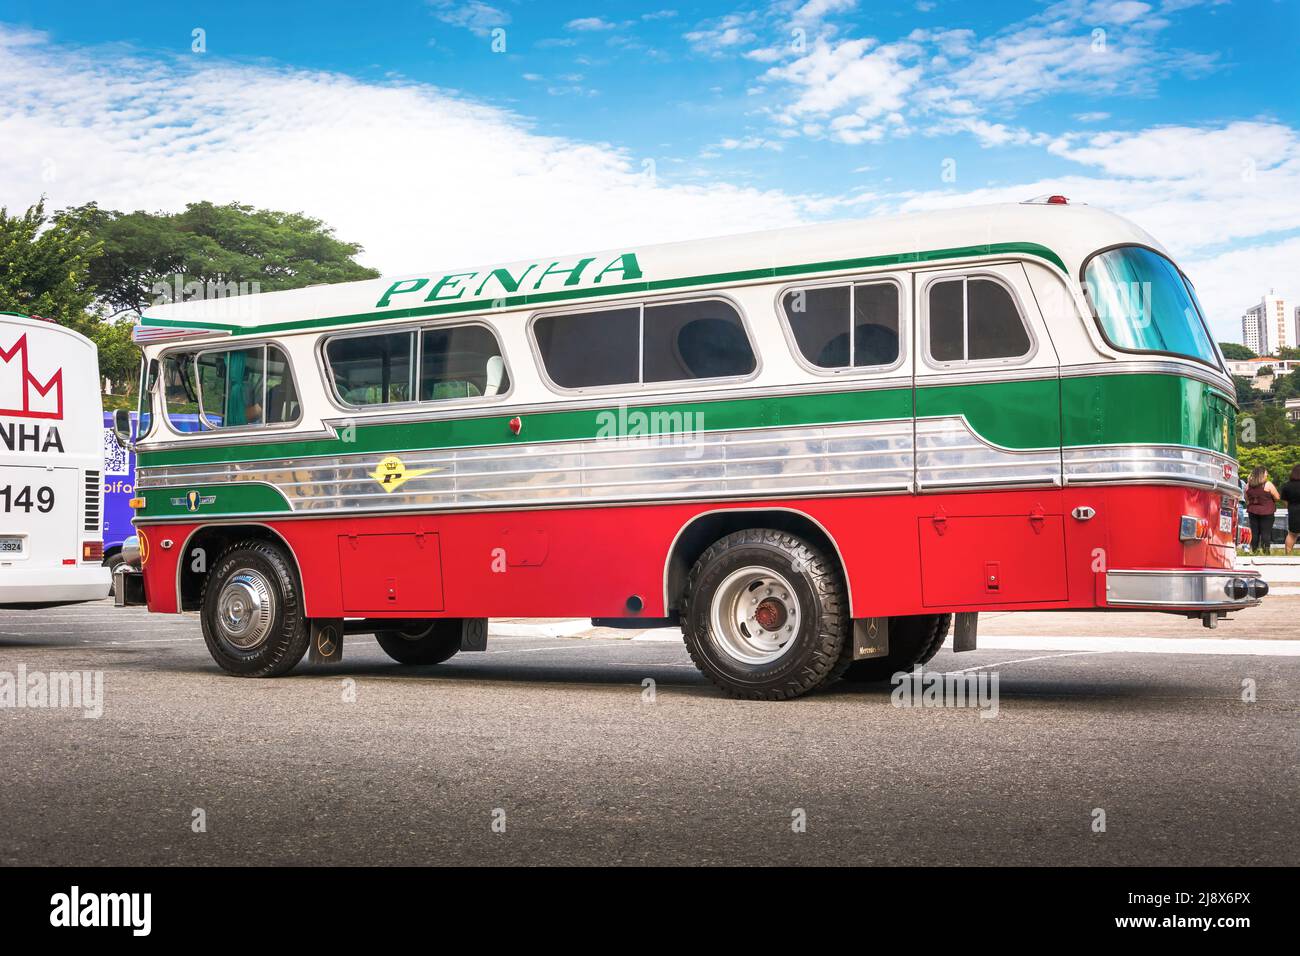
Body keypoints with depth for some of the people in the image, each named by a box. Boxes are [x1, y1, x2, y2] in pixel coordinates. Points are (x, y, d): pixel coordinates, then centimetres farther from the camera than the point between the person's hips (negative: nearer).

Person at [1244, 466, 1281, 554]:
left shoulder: (1248, 485, 3)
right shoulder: (1268, 485, -12)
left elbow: (1246, 499, 14)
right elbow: (1277, 497, -8)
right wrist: (1269, 498, 10)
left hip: (1252, 511, 4)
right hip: (1266, 512, -4)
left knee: (1254, 532, 9)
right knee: (1266, 533, 0)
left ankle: (1255, 551, 12)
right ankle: (1266, 551, -2)